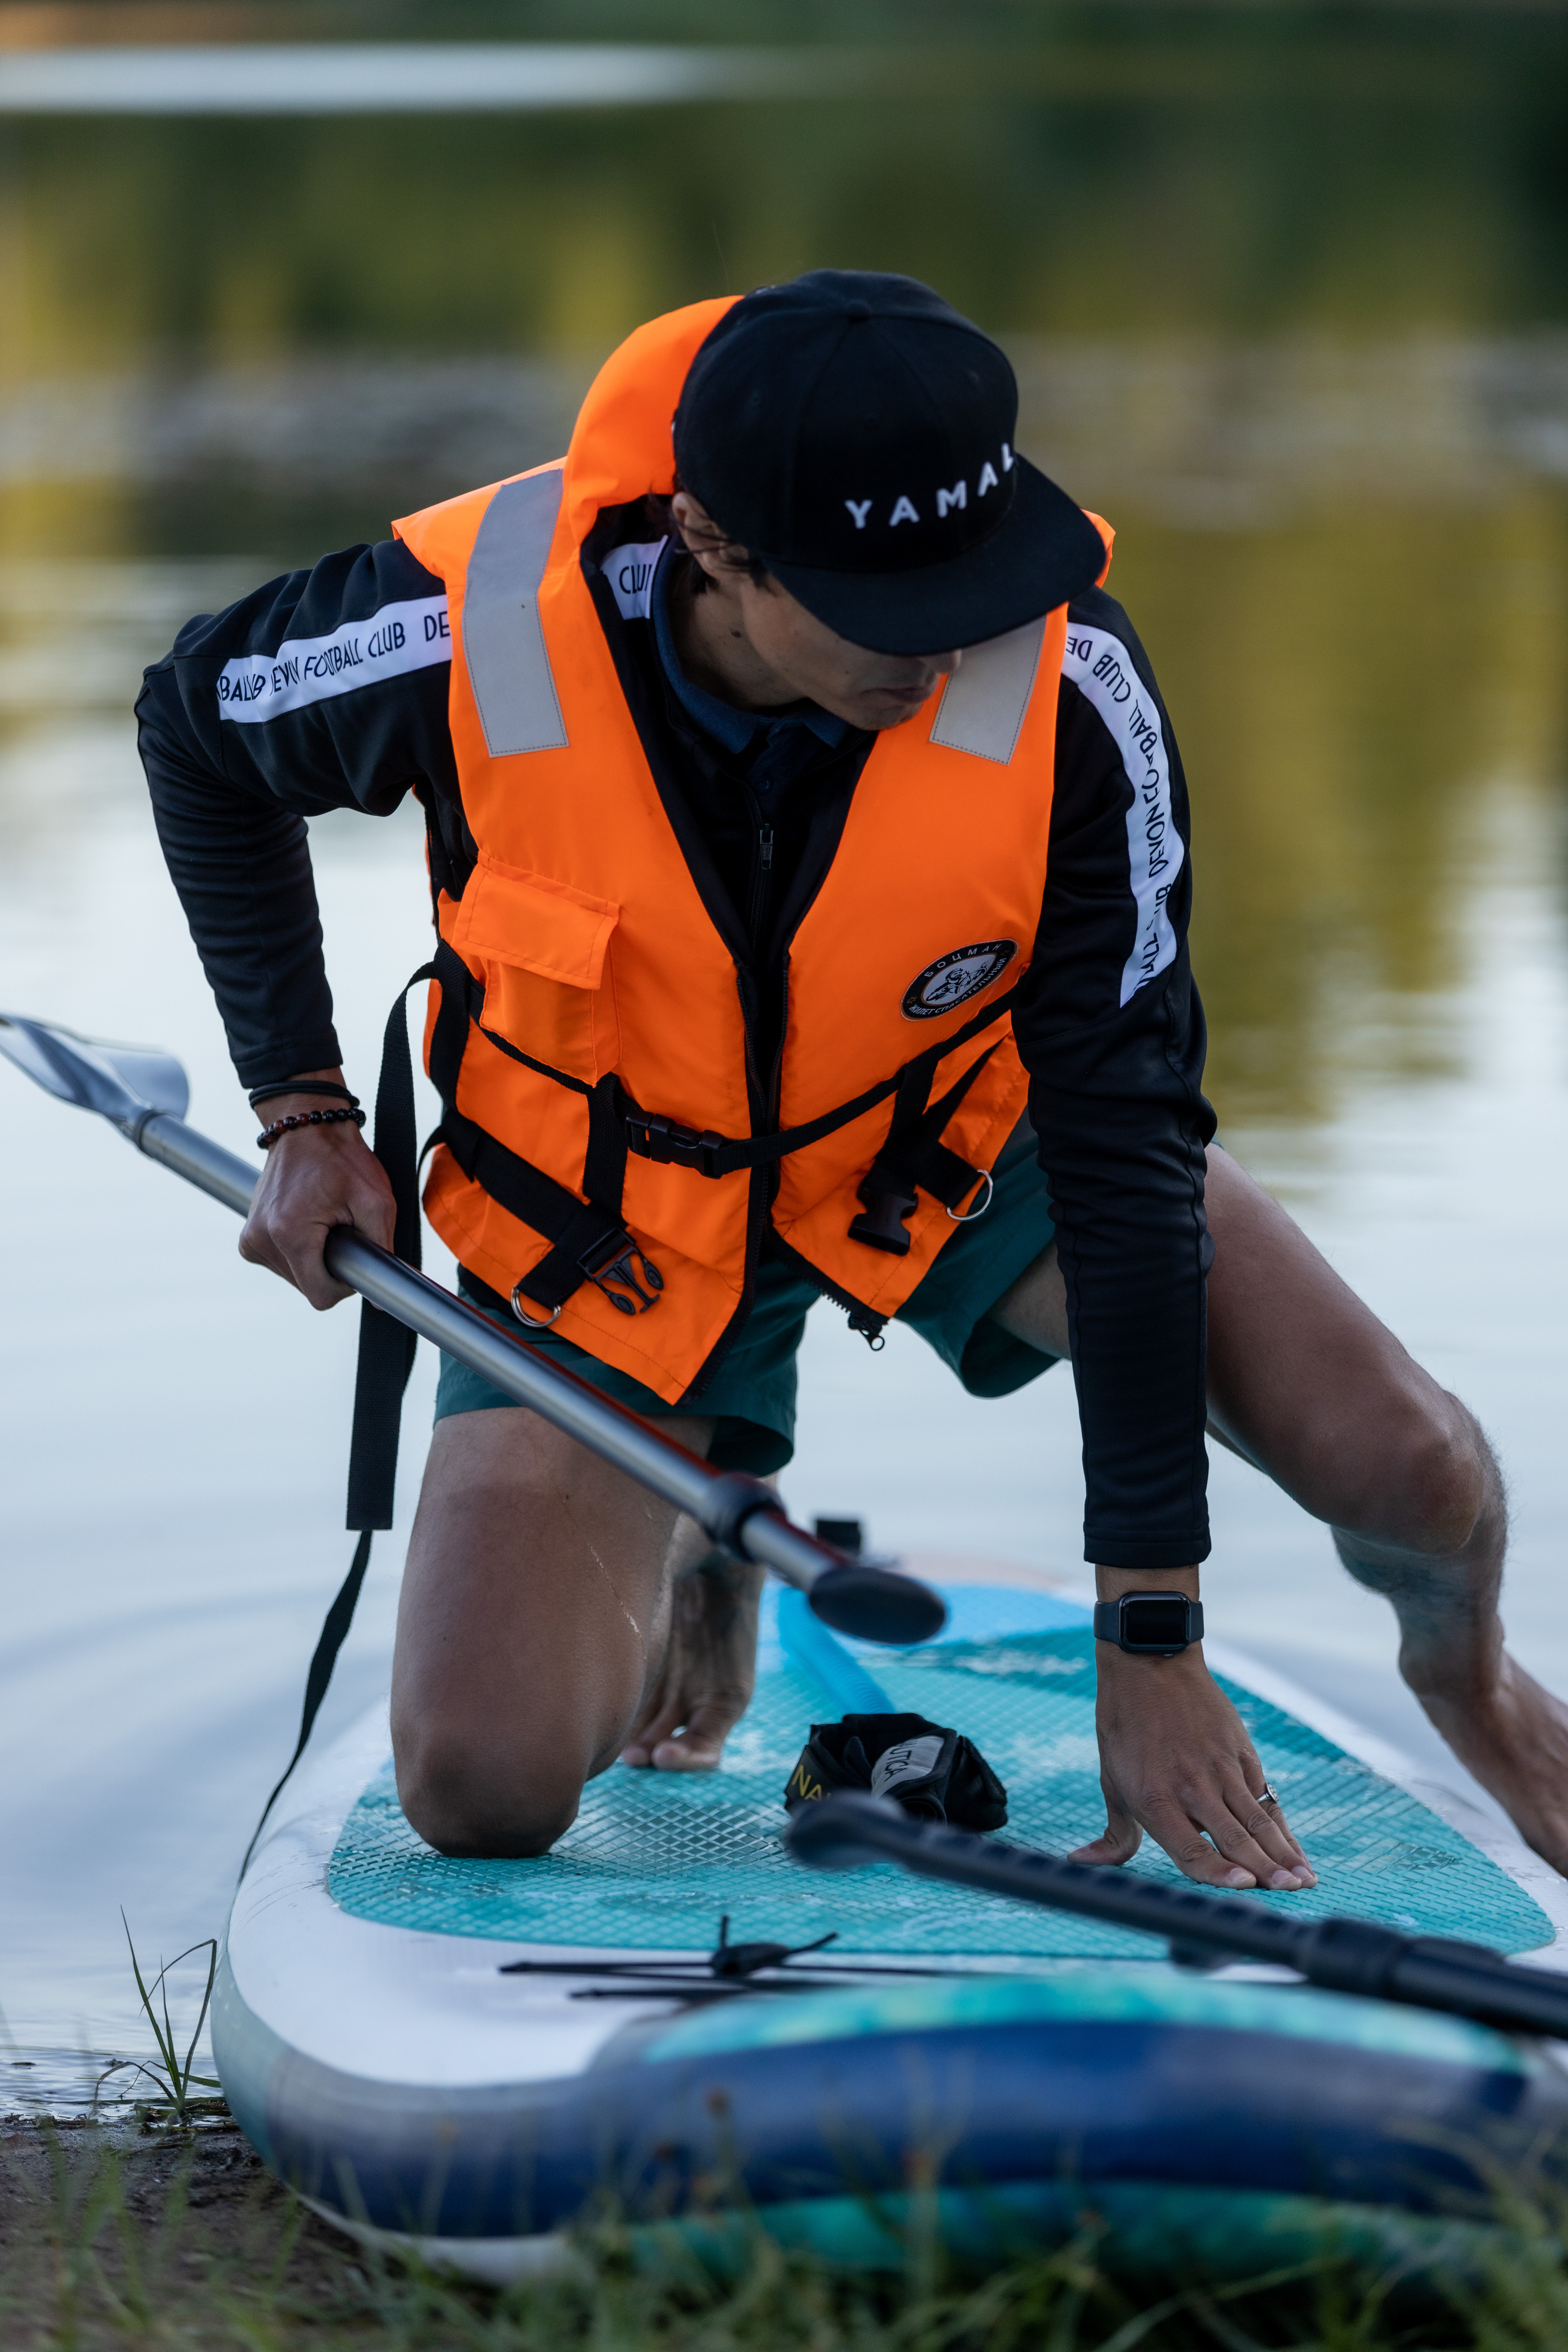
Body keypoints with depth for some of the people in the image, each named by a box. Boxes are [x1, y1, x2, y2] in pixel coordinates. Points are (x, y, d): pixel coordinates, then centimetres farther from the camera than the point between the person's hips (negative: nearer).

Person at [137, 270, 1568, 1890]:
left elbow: (1125, 1142, -26)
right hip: (614, 1219, 0)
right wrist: (303, 1111, -10)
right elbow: (199, 725, -6)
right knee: (482, 1791, -15)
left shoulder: (1068, 689, -31)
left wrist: (1151, 1641, -27)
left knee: (1415, 1475, -19)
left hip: (962, 1142, 0)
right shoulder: (472, 630, -32)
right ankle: (690, 1579, 23)